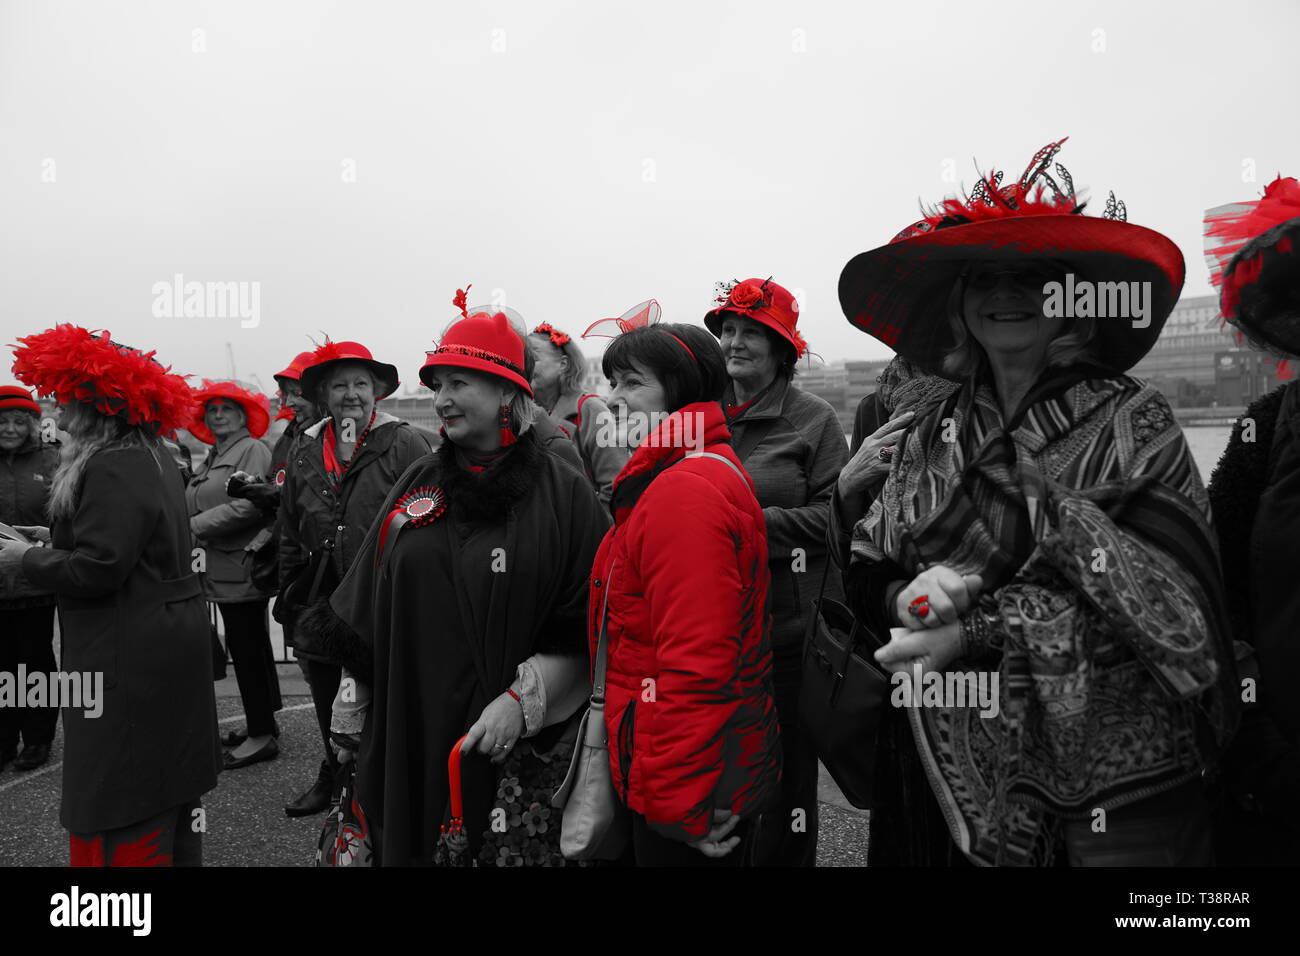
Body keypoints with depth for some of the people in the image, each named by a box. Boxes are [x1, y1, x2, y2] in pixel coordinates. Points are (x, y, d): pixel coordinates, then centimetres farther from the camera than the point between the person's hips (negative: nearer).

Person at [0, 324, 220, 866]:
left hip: (129, 660, -10)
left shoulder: (113, 469, -17)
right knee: (168, 785, 19)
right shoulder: (152, 461, 14)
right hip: (170, 642, 10)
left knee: (118, 821, -2)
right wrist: (60, 539, 12)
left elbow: (97, 569, -23)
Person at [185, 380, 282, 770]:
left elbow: (249, 506, -19)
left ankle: (261, 734, 1)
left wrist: (193, 526, -15)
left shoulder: (252, 450, -7)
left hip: (244, 566, -9)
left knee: (246, 646, -7)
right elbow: (199, 509, 21)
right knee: (250, 645, 15)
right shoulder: (210, 460, 20)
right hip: (225, 568, 9)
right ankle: (263, 723, 26)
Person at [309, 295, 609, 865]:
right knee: (411, 847, 11)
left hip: (522, 749, -4)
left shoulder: (563, 494, -5)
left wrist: (521, 699, -16)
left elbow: (587, 631, -7)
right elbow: (367, 616, 14)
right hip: (411, 743, 4)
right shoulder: (416, 486, 9)